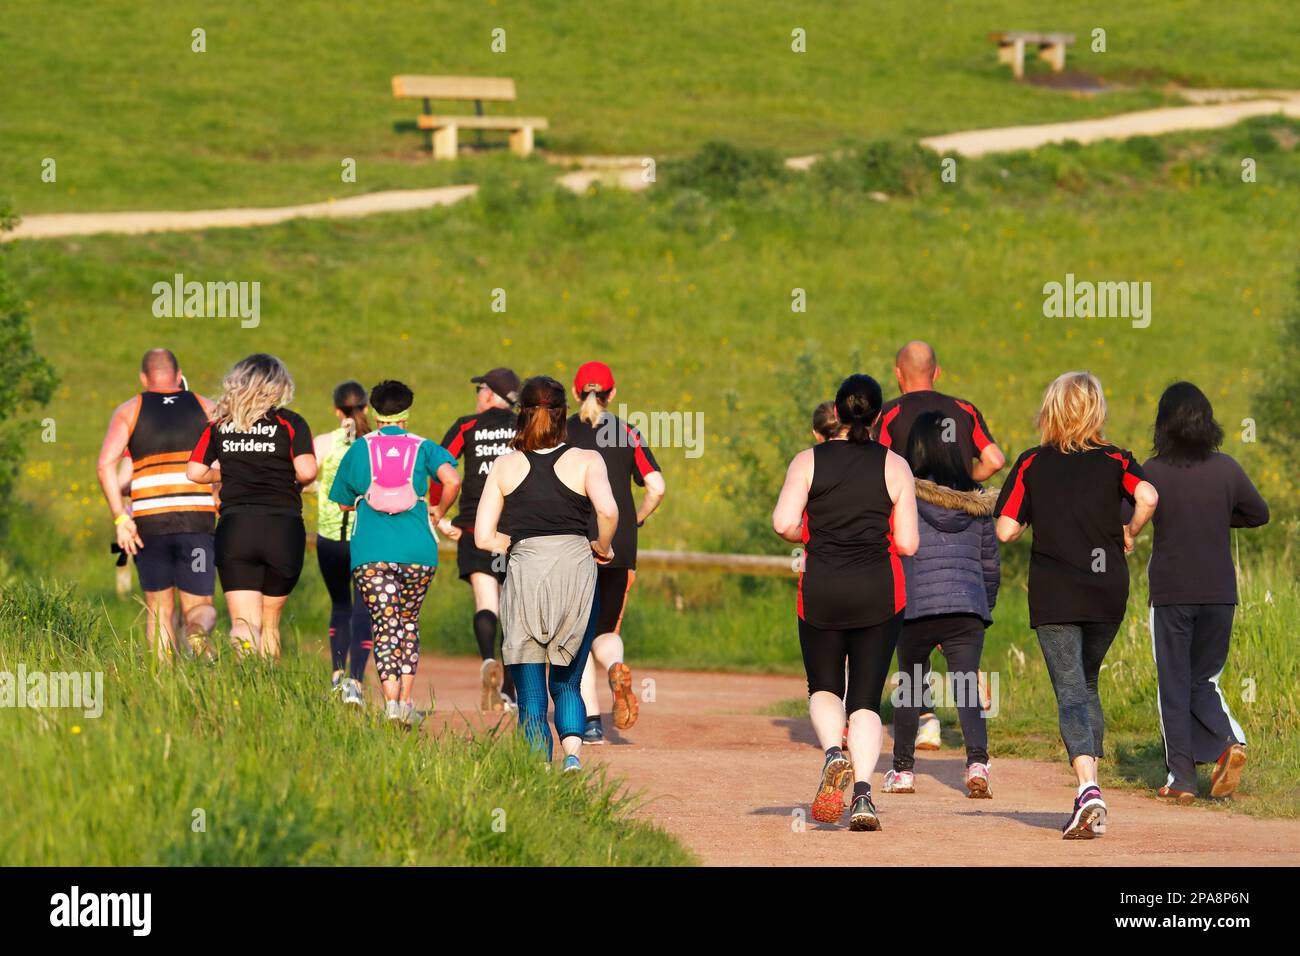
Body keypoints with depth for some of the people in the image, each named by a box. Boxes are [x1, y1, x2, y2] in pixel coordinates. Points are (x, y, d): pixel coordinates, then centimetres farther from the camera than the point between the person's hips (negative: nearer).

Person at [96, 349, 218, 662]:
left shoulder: (129, 411, 8)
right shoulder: (206, 408, 11)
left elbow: (106, 465, -6)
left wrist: (120, 519, -6)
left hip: (149, 521, 0)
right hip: (199, 519, 0)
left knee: (159, 609, 15)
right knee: (199, 607, 5)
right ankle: (198, 632, -29)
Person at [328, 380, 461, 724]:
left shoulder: (359, 448, 10)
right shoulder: (423, 448, 7)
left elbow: (344, 502, 17)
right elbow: (452, 480, -12)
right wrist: (438, 512, 5)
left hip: (370, 550, 0)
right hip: (417, 549, 1)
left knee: (385, 625, -4)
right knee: (408, 622, 17)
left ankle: (391, 700, -20)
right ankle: (407, 699, 11)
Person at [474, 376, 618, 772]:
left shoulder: (505, 466, 5)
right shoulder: (586, 461, 1)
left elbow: (484, 538, 1)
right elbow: (608, 510, -17)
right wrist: (602, 547, 1)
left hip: (523, 576, 0)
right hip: (576, 572, 0)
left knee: (530, 693, 5)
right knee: (566, 682, 14)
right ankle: (573, 750, -11)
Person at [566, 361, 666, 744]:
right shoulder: (628, 434, 5)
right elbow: (657, 487, -3)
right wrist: (634, 521, 11)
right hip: (620, 549, 2)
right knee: (606, 630, 15)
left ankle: (590, 722, -6)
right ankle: (615, 665, -21)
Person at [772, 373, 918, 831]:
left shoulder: (808, 462, -1)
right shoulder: (894, 466, 0)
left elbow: (783, 524, -12)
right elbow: (907, 543, -3)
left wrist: (814, 536, 9)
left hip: (821, 590, 0)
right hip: (879, 592, 0)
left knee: (824, 688, 18)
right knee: (866, 699, 3)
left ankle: (833, 753, -12)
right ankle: (863, 795, -13)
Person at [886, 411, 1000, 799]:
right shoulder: (976, 502, 9)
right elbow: (991, 561, 15)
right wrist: (986, 607, 27)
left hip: (916, 606, -2)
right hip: (968, 606, 2)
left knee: (910, 687, 15)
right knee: (967, 689, -1)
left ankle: (902, 770, 21)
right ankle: (977, 763, -21)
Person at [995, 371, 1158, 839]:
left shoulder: (1032, 464, 0)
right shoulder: (1114, 460, 3)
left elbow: (1006, 530, -4)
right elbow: (1147, 497, -16)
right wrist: (1129, 533, 2)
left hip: (1054, 594, -2)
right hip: (1108, 590, 2)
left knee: (1071, 692, -6)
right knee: (1087, 685, 19)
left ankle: (1088, 787, -28)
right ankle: (1089, 797, 17)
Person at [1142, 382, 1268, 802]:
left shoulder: (1152, 471, -9)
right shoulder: (1225, 469, -2)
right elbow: (1259, 513, 8)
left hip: (1170, 592, -2)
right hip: (1219, 591, 2)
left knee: (1174, 685, 7)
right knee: (1204, 679, 15)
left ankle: (1181, 778, 2)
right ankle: (1229, 740, -12)